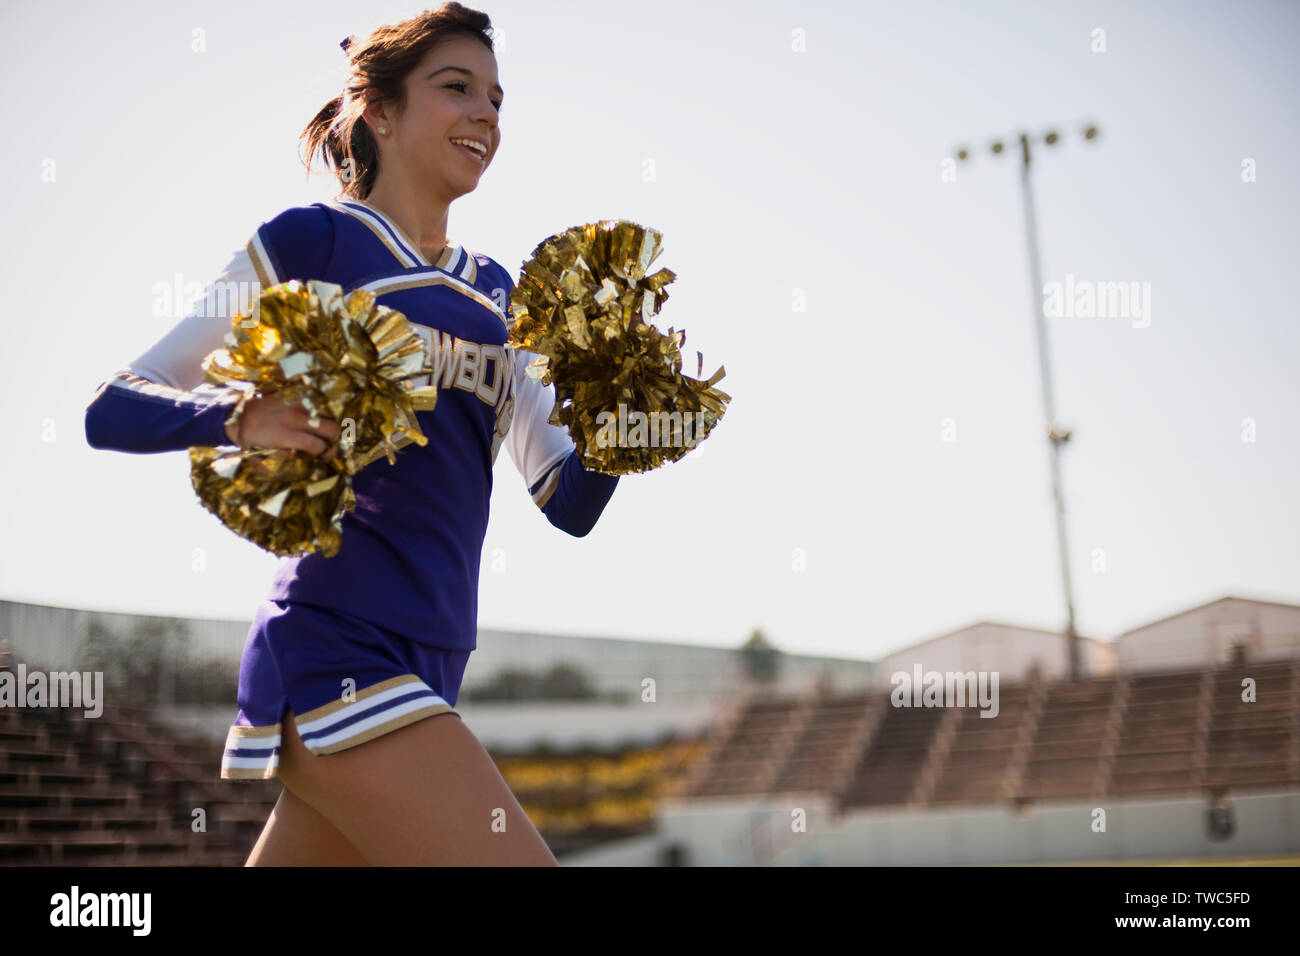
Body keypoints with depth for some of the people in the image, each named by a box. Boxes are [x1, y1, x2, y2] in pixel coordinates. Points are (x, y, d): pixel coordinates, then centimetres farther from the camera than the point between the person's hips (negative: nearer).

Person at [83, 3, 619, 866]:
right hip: (336, 645, -7)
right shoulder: (312, 242, -1)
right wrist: (240, 417, -22)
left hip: (423, 661, 7)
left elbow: (569, 501, 14)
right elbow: (112, 409, -3)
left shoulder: (492, 295, 18)